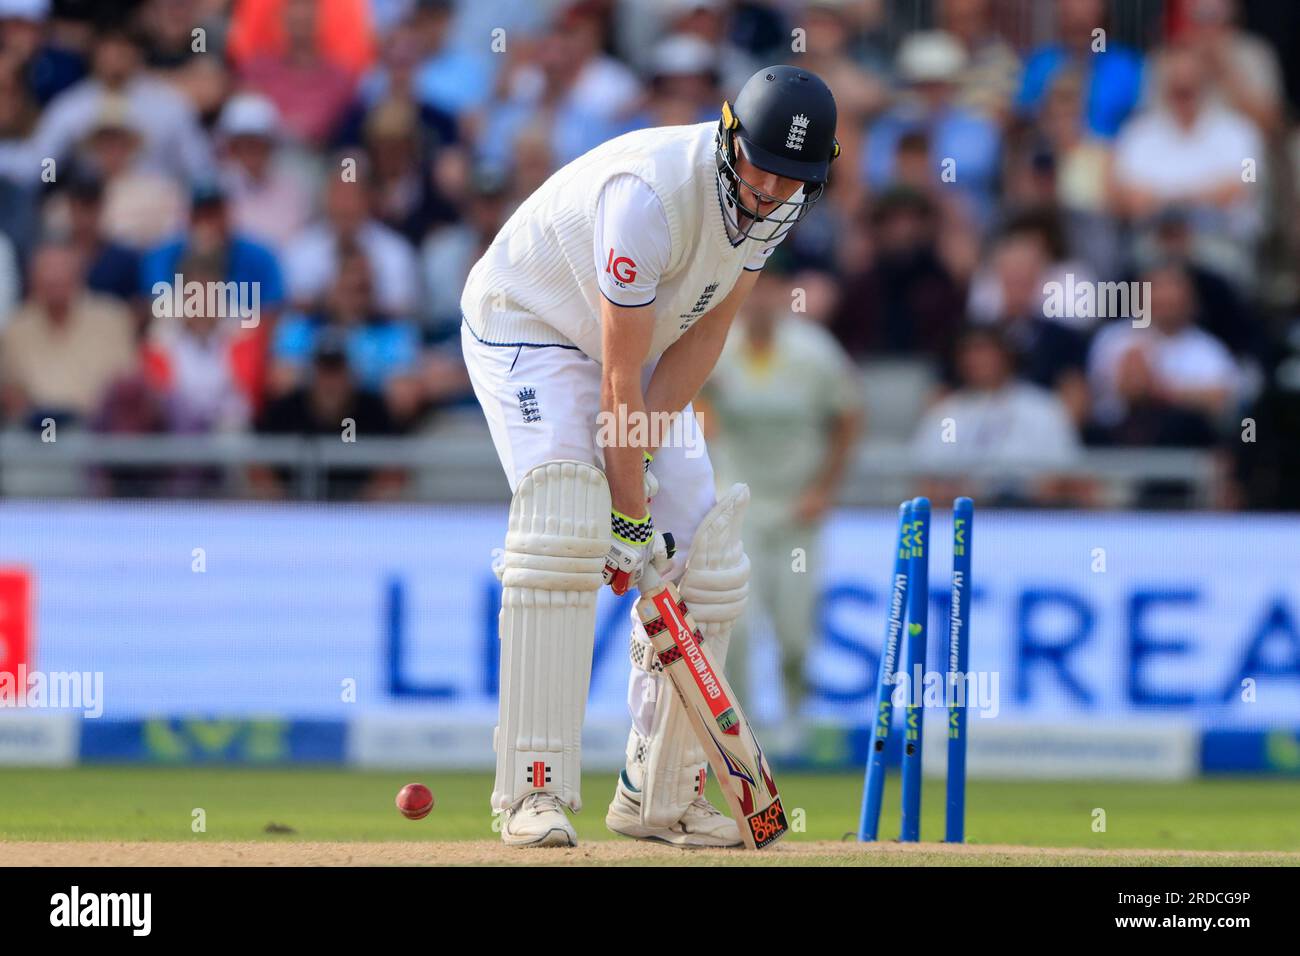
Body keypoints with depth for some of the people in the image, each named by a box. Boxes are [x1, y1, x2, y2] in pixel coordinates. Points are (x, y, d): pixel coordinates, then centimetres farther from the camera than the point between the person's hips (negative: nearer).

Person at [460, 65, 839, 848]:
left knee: (705, 564, -2)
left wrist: (637, 453, -21)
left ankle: (660, 796, 8)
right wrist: (627, 512, -28)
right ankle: (535, 790, -30)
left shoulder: (781, 197, -14)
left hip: (643, 343, 7)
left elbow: (706, 331, -11)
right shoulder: (649, 195, -37)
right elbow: (620, 378, -32)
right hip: (529, 326, -7)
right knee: (564, 528, -28)